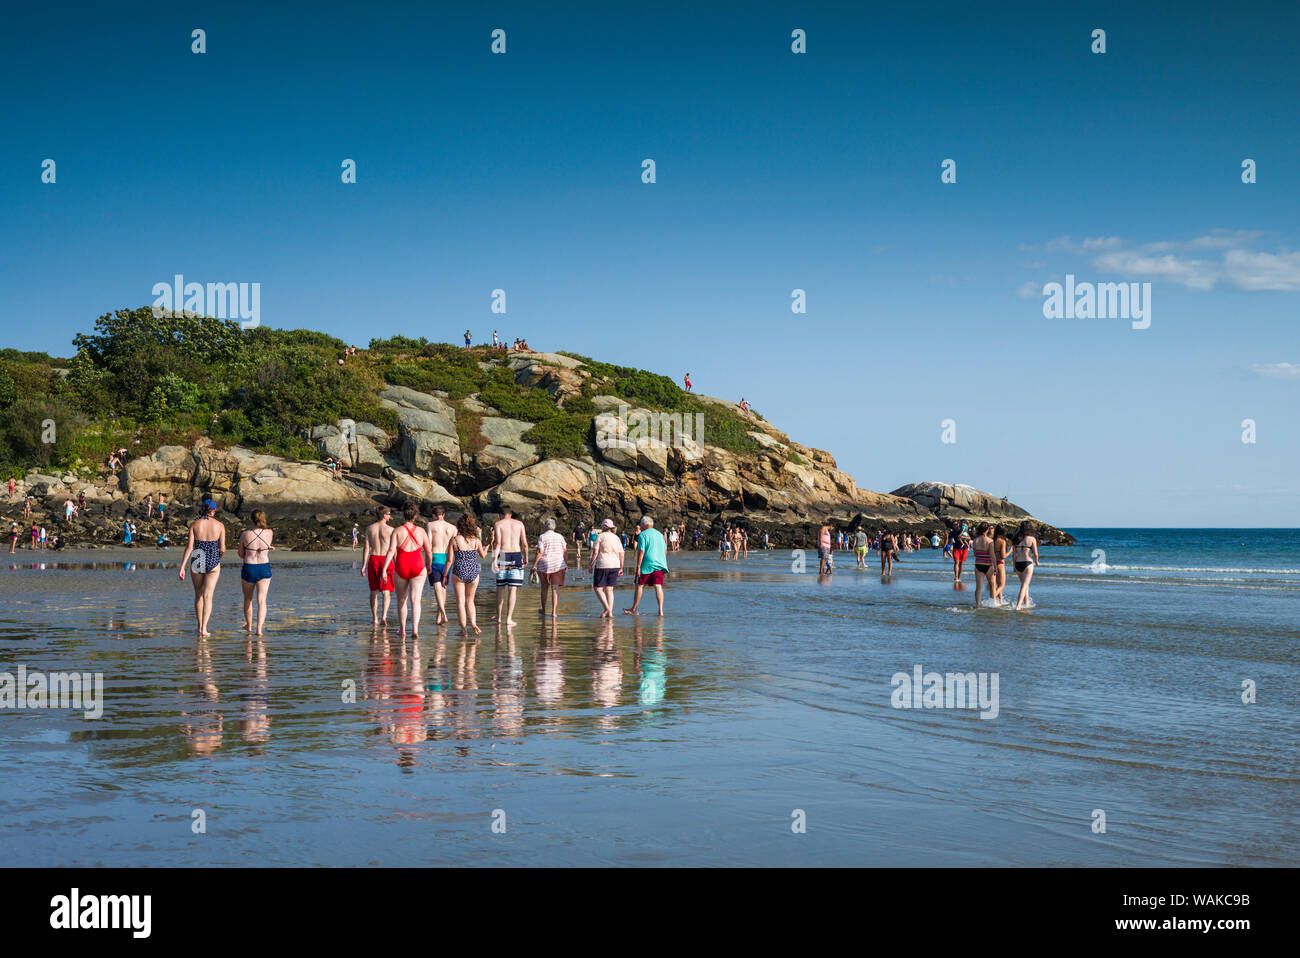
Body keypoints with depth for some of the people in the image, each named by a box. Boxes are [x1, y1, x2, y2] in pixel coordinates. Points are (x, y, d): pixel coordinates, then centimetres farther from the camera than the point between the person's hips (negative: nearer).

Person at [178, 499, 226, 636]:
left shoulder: (194, 524, 0)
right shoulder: (220, 526, -1)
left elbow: (189, 546, -6)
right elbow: (222, 549, -2)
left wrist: (182, 567, -6)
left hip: (196, 562, 2)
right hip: (212, 563, -2)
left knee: (198, 595, 17)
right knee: (208, 596, -3)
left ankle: (199, 626, 25)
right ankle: (204, 629, -14)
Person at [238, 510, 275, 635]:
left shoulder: (245, 534, -9)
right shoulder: (270, 533, -6)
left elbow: (241, 554, 4)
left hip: (248, 568, 0)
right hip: (264, 569, 0)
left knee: (248, 599, 20)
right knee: (262, 600, -1)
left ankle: (249, 626, 36)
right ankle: (259, 629, -15)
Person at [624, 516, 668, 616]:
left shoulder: (643, 535, -6)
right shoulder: (660, 534, 14)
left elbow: (641, 552, -12)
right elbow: (665, 551, 17)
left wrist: (638, 566, -11)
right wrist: (663, 563, 26)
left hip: (647, 565, -5)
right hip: (660, 564, 5)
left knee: (640, 586, 6)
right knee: (658, 587, 0)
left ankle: (634, 610, 15)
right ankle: (661, 610, -10)